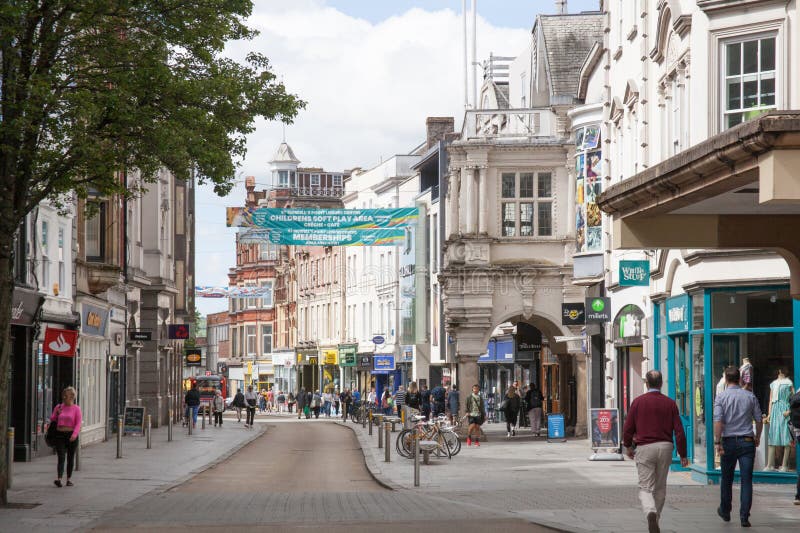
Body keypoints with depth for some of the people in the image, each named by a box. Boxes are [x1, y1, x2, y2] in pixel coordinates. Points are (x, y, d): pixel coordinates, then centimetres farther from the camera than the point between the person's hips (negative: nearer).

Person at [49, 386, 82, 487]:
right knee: (61, 457, -10)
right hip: (60, 435, 1)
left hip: (71, 435, -1)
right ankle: (59, 478, -22)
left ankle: (69, 478, 20)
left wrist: (74, 434, -24)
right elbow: (52, 419, 18)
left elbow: (78, 423, -8)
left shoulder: (76, 409, 0)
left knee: (70, 458, 9)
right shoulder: (58, 407, 8)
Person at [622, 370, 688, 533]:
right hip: (665, 447, 2)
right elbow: (679, 431, -2)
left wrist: (628, 446, 20)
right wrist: (683, 455, 5)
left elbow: (628, 428, 1)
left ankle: (651, 514, -30)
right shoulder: (670, 403, 1)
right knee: (660, 488, 17)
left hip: (644, 448, -2)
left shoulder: (638, 402, -3)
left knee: (645, 488, -2)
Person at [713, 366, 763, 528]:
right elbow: (759, 420, 6)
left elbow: (718, 421, -14)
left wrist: (717, 442, -13)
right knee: (746, 480, -2)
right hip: (747, 441, 0)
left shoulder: (721, 397, -4)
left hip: (729, 442, 0)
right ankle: (744, 516, -9)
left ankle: (725, 511, 30)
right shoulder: (750, 396, 3)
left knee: (726, 479, 16)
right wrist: (757, 437, 21)